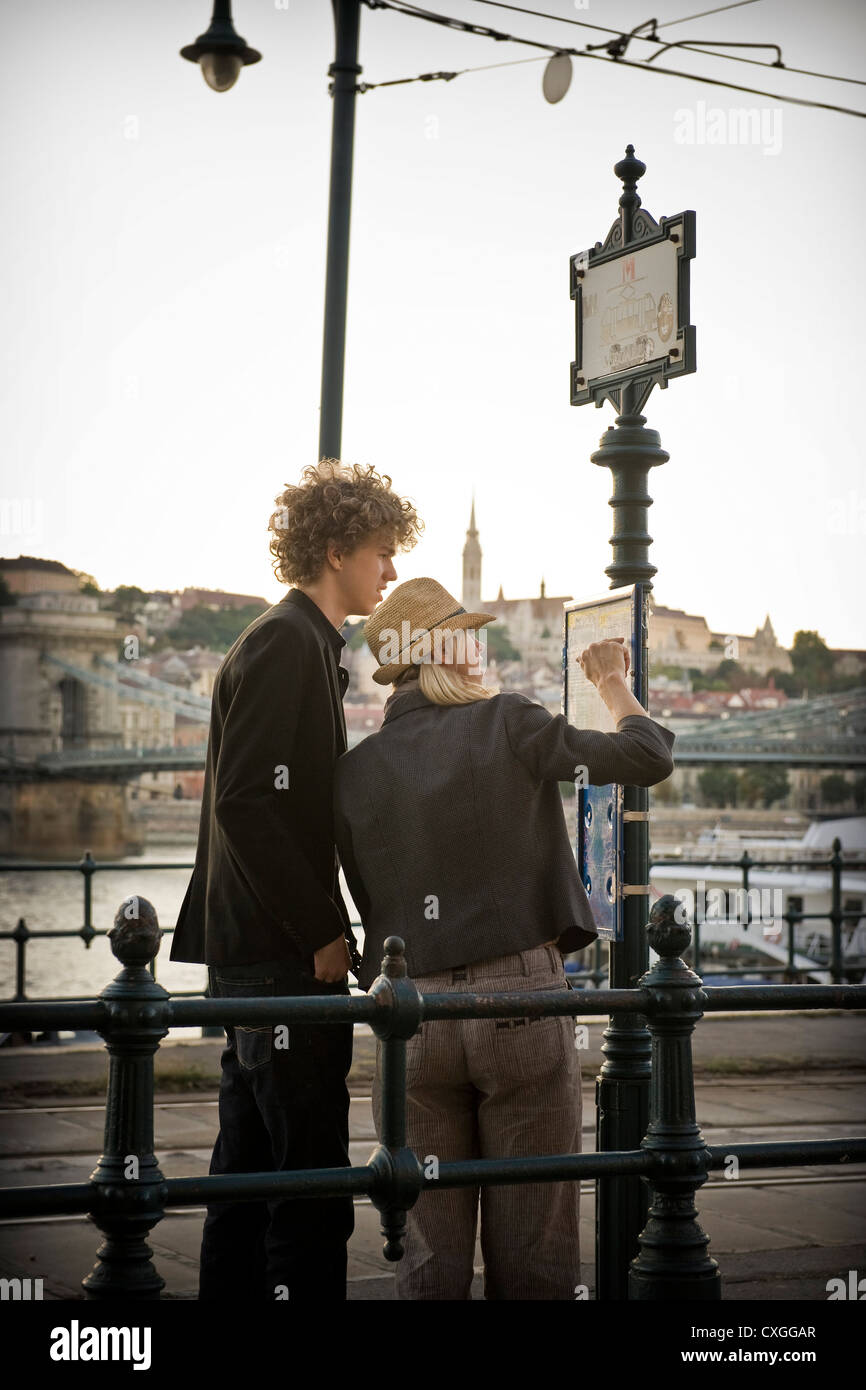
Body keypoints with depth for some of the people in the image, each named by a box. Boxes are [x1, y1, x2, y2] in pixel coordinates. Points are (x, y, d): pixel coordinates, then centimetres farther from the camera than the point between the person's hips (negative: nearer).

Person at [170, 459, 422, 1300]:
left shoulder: (305, 644, 19)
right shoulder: (287, 643, -11)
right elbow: (245, 803, -20)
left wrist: (322, 927, 14)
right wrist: (324, 933, -16)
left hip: (256, 954, 10)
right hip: (284, 958, -10)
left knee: (248, 1178, 13)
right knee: (310, 1184, -8)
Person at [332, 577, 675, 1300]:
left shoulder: (354, 771, 8)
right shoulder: (507, 724, -3)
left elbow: (369, 902, 12)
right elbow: (650, 756, -1)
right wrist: (613, 681, 16)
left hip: (411, 1009, 3)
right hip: (520, 996, -3)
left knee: (431, 1248, 9)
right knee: (531, 1247, 5)